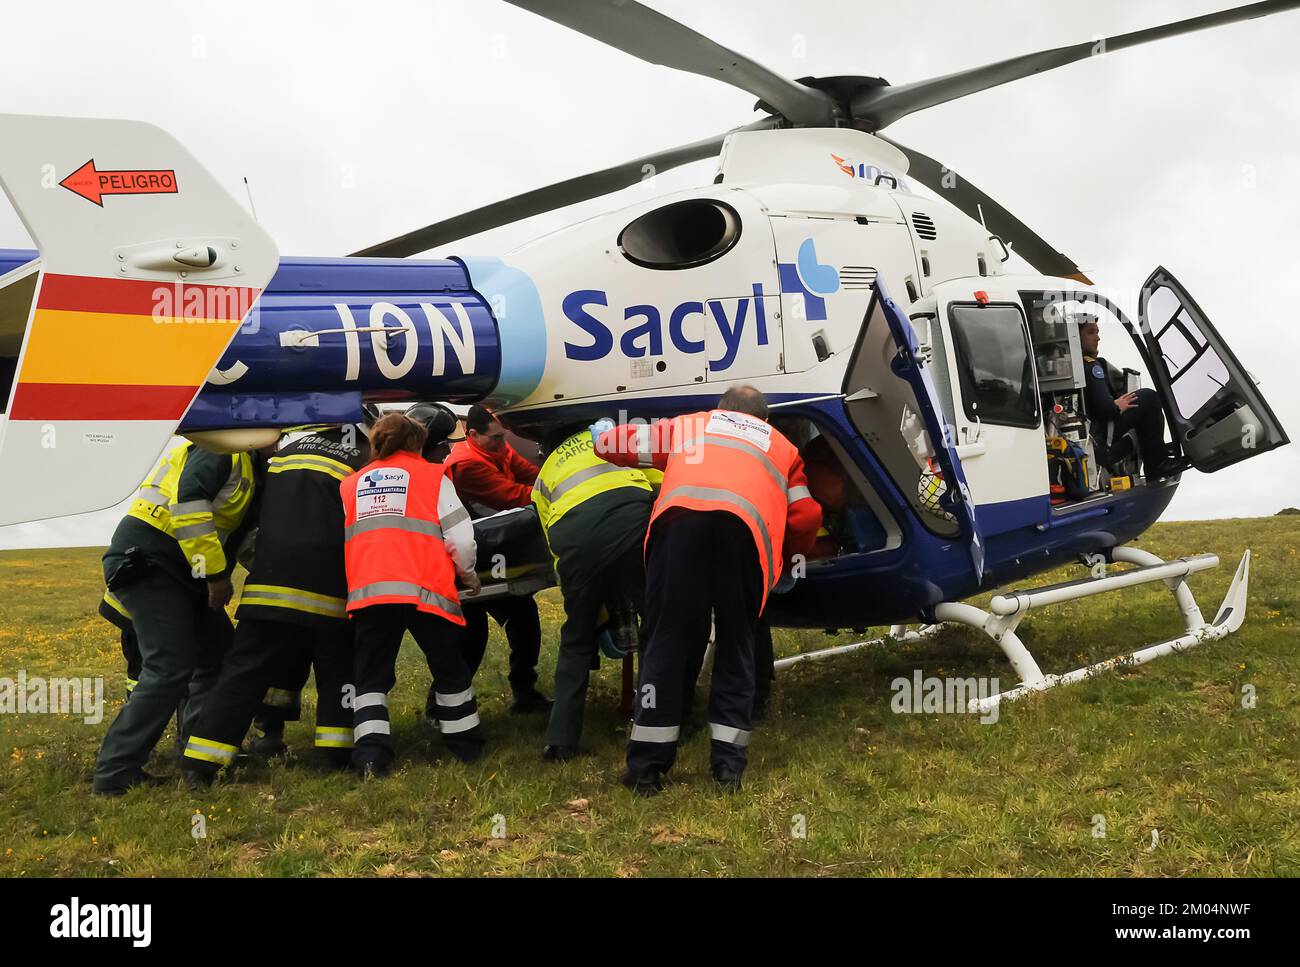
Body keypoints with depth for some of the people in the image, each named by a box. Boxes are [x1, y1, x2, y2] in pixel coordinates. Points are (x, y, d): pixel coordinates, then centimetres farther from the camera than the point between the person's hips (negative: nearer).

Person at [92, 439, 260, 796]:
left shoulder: (244, 470, 24)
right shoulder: (225, 449, -7)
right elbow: (188, 500, -22)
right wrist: (216, 573, -21)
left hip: (176, 572, 10)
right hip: (147, 562, -10)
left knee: (220, 654, 12)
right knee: (171, 670, -15)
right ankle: (114, 776, -10)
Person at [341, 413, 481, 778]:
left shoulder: (350, 484, 23)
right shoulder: (433, 476, 13)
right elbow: (460, 539, 6)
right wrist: (468, 576, 23)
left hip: (366, 592, 2)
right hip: (424, 589, -1)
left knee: (370, 677, 13)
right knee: (450, 671, 17)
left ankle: (371, 755, -3)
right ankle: (467, 748, 26)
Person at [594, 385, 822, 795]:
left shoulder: (689, 425, 36)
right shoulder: (781, 446, 37)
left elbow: (610, 442, 32)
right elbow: (806, 518, 27)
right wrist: (784, 558, 44)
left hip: (679, 514, 0)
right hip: (745, 524, 0)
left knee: (666, 641, 6)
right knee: (736, 645, 14)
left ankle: (647, 766, 8)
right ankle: (728, 764, 13)